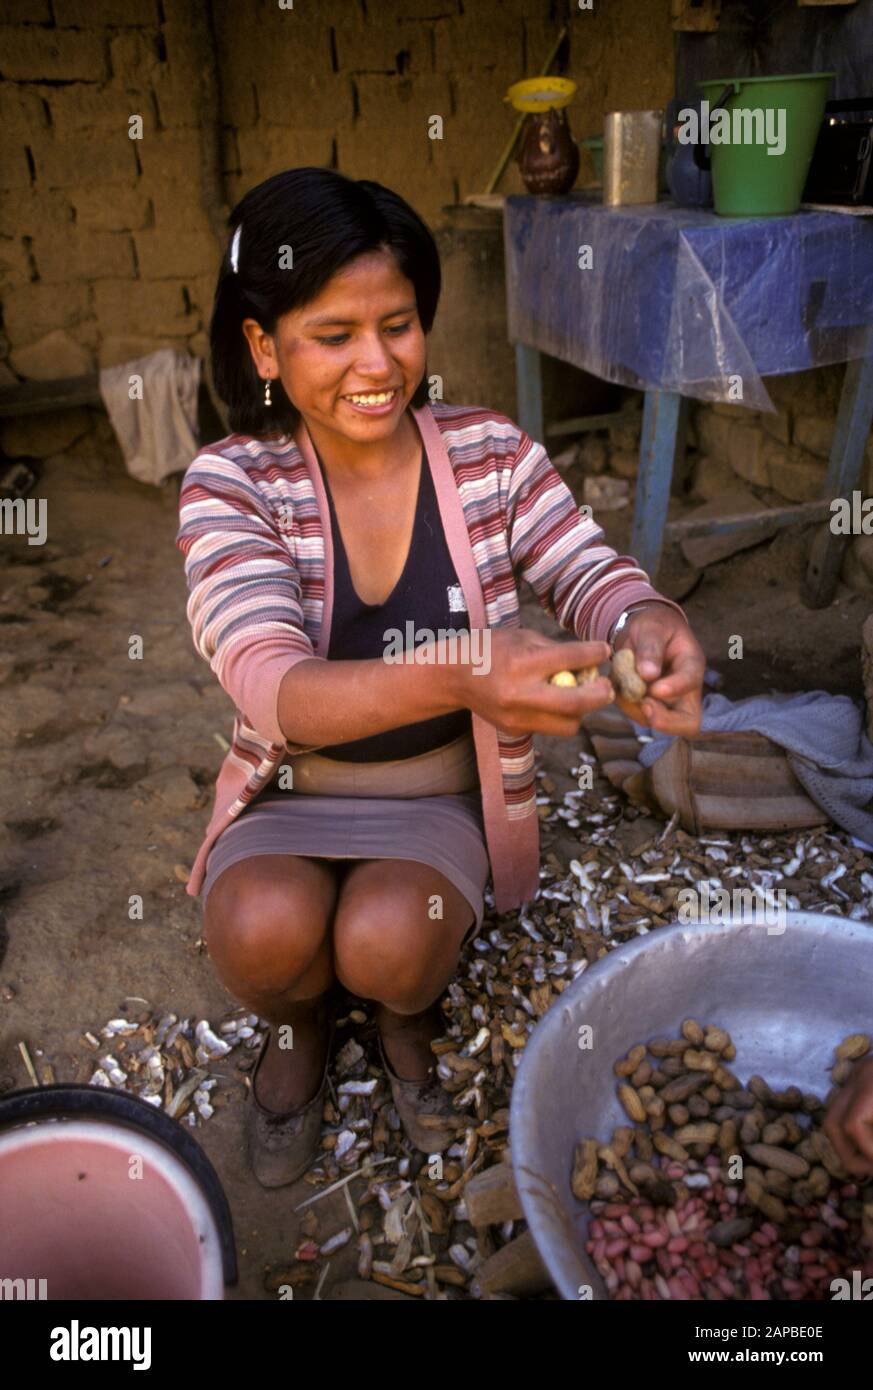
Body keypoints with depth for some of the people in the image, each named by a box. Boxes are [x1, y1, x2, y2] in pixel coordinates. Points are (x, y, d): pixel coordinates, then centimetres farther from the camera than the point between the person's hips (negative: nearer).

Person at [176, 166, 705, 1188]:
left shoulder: (489, 454, -8)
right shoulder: (231, 484, -15)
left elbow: (594, 578, -11)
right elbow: (274, 687, -30)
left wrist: (650, 630, -38)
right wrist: (457, 679, -50)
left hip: (441, 800, 1)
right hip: (291, 798, 0)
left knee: (388, 942, -28)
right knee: (264, 930, -30)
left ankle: (410, 1012, 12)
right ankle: (297, 1023, 10)